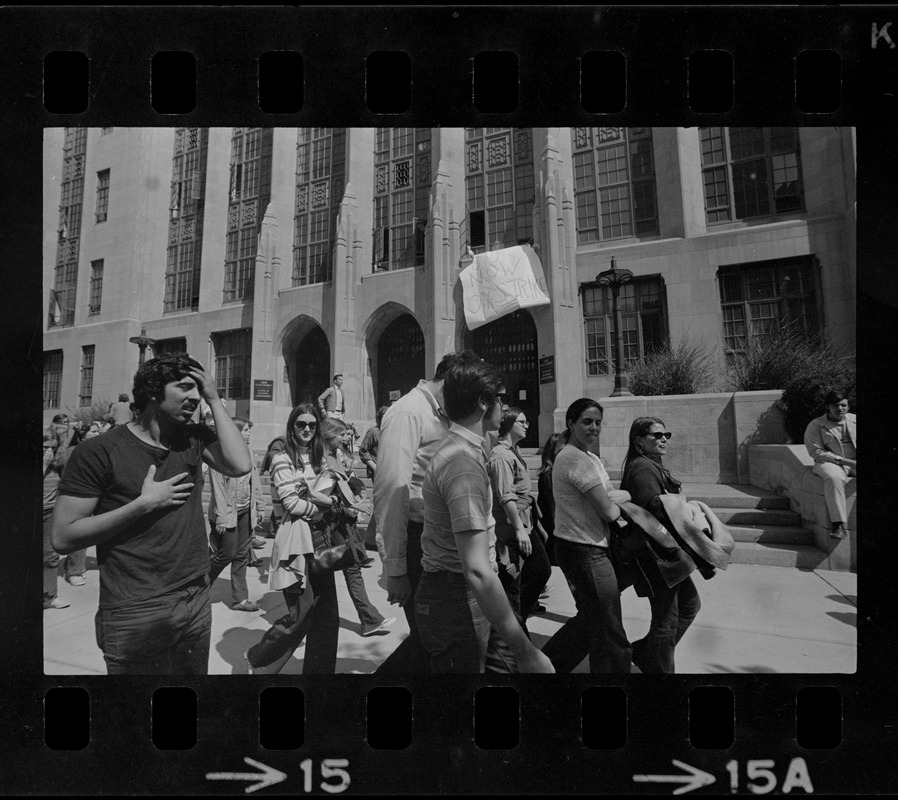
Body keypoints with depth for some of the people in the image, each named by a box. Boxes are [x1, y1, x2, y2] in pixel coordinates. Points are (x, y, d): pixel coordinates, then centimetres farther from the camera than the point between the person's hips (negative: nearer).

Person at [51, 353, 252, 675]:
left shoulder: (193, 438, 3)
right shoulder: (100, 451, -11)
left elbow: (240, 465, -14)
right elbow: (63, 537, -11)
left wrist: (214, 400, -11)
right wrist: (144, 504, -18)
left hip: (197, 601, 5)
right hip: (135, 614, -4)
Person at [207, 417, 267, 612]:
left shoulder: (248, 453, 8)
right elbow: (218, 488, -15)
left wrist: (260, 508, 9)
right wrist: (221, 517, -17)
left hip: (245, 512, 6)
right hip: (228, 513, -6)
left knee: (242, 555, 9)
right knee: (227, 553, 1)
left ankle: (240, 598, 18)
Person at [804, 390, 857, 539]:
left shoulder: (855, 420, 16)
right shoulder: (816, 425, 2)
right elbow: (817, 452, -6)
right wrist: (845, 461, -15)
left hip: (854, 463, 4)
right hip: (830, 462, -4)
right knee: (834, 478, -38)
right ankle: (838, 524, -40)